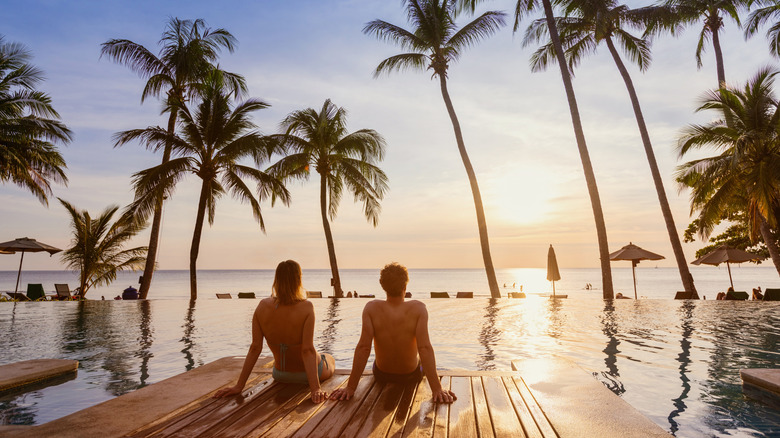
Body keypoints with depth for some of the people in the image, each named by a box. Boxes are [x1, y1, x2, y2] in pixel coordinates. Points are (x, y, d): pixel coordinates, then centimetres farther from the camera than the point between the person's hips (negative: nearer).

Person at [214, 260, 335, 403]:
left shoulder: (263, 306, -18)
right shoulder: (306, 307, -28)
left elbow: (255, 348, -17)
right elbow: (307, 350, -32)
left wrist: (239, 386, -11)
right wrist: (315, 389, -30)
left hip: (280, 375, 4)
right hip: (306, 374, -3)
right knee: (330, 359, 33)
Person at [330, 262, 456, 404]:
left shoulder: (371, 308, -24)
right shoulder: (418, 308, -27)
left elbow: (363, 347, -27)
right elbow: (425, 348, -32)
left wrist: (350, 387, -23)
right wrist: (437, 389, -30)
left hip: (381, 375, 1)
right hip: (412, 374, 0)